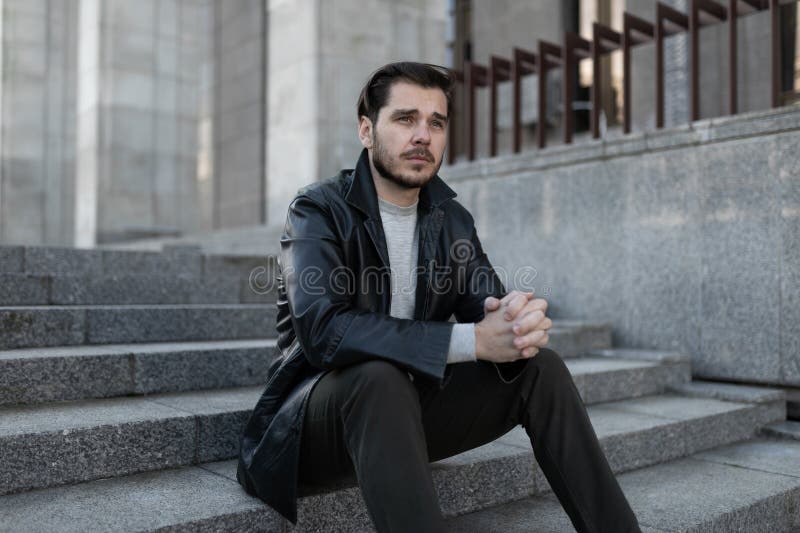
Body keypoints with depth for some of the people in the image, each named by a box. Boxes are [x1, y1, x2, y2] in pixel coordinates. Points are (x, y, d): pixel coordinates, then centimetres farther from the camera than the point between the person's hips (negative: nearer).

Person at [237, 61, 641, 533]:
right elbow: (322, 330, -28)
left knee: (540, 365, -11)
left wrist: (519, 320, -28)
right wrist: (471, 340, -31)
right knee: (380, 377, -37)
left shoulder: (453, 221, 6)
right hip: (317, 420, -5)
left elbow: (486, 307, -2)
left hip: (408, 407, 5)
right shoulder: (319, 210, -12)